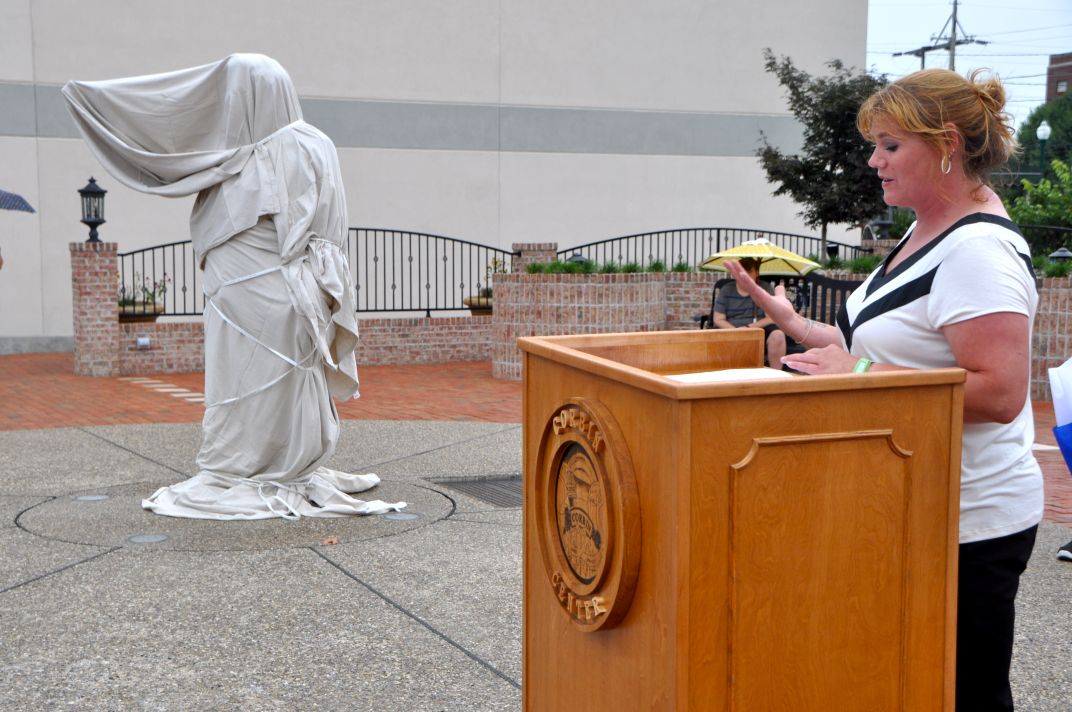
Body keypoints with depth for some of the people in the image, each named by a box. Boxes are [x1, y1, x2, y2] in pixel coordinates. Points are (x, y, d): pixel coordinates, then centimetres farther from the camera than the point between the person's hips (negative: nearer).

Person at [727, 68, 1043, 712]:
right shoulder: (925, 236, 12)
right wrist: (793, 323, 10)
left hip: (971, 526, -10)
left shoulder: (979, 250, -19)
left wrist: (860, 374, -25)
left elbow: (1000, 392, -27)